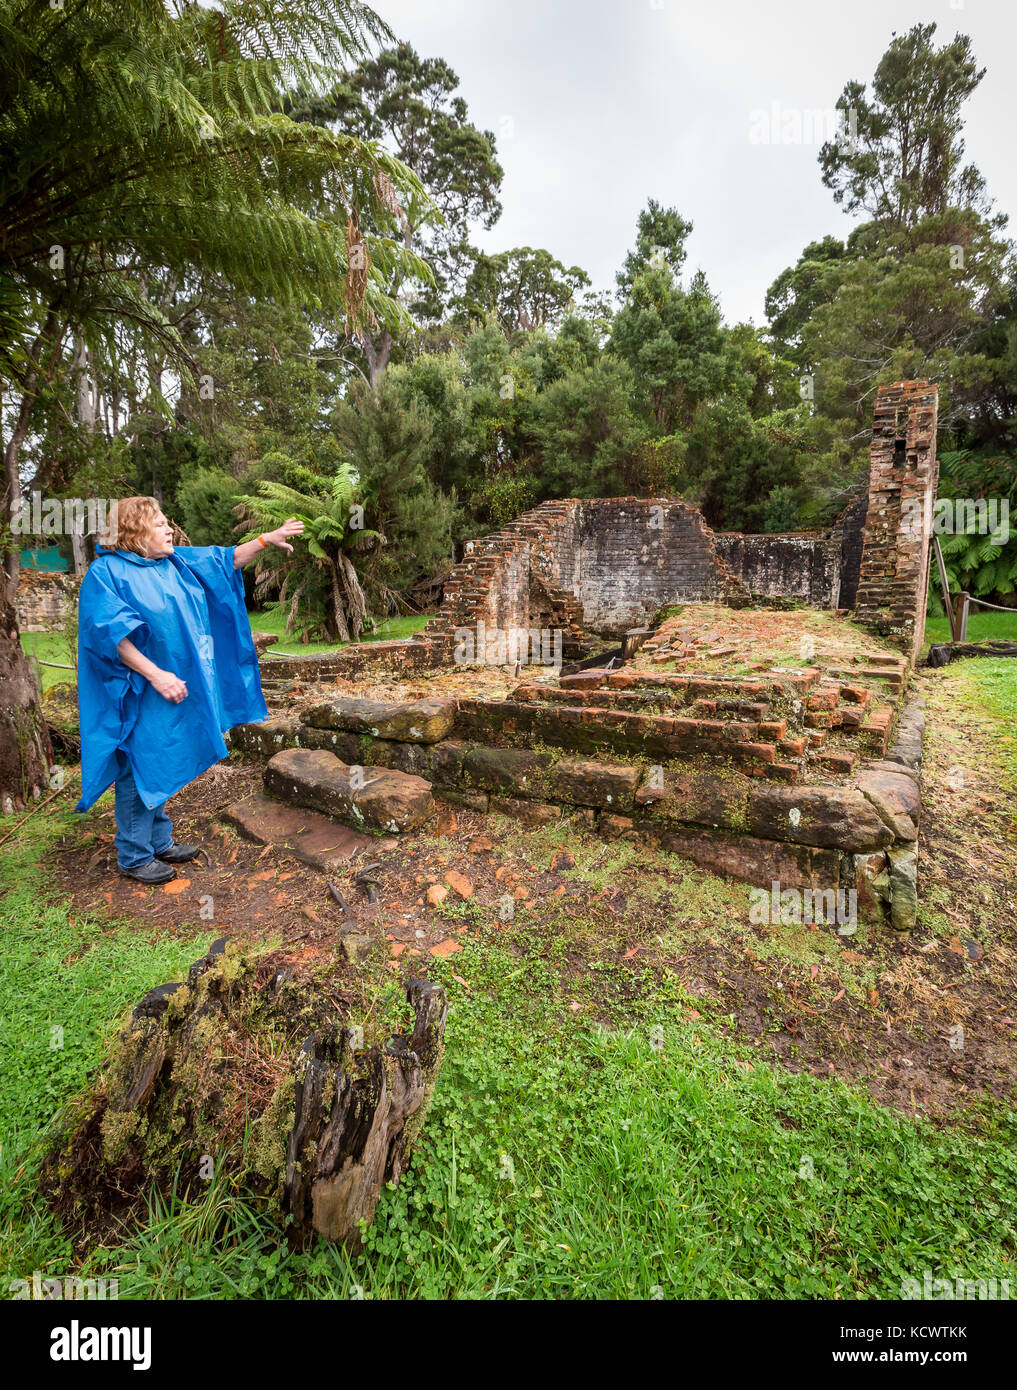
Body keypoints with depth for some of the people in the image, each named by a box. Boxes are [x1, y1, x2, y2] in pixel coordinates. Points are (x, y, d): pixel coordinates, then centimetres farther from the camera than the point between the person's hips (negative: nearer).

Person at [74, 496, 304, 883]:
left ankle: (159, 842, 32)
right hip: (140, 696, -8)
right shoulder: (106, 573, -13)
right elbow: (111, 634, -21)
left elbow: (226, 559, 15)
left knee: (161, 769, 18)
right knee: (140, 771, 1)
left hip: (177, 689, 8)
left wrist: (266, 539, 7)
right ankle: (133, 857, 17)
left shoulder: (177, 562, 8)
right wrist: (156, 675, -25)